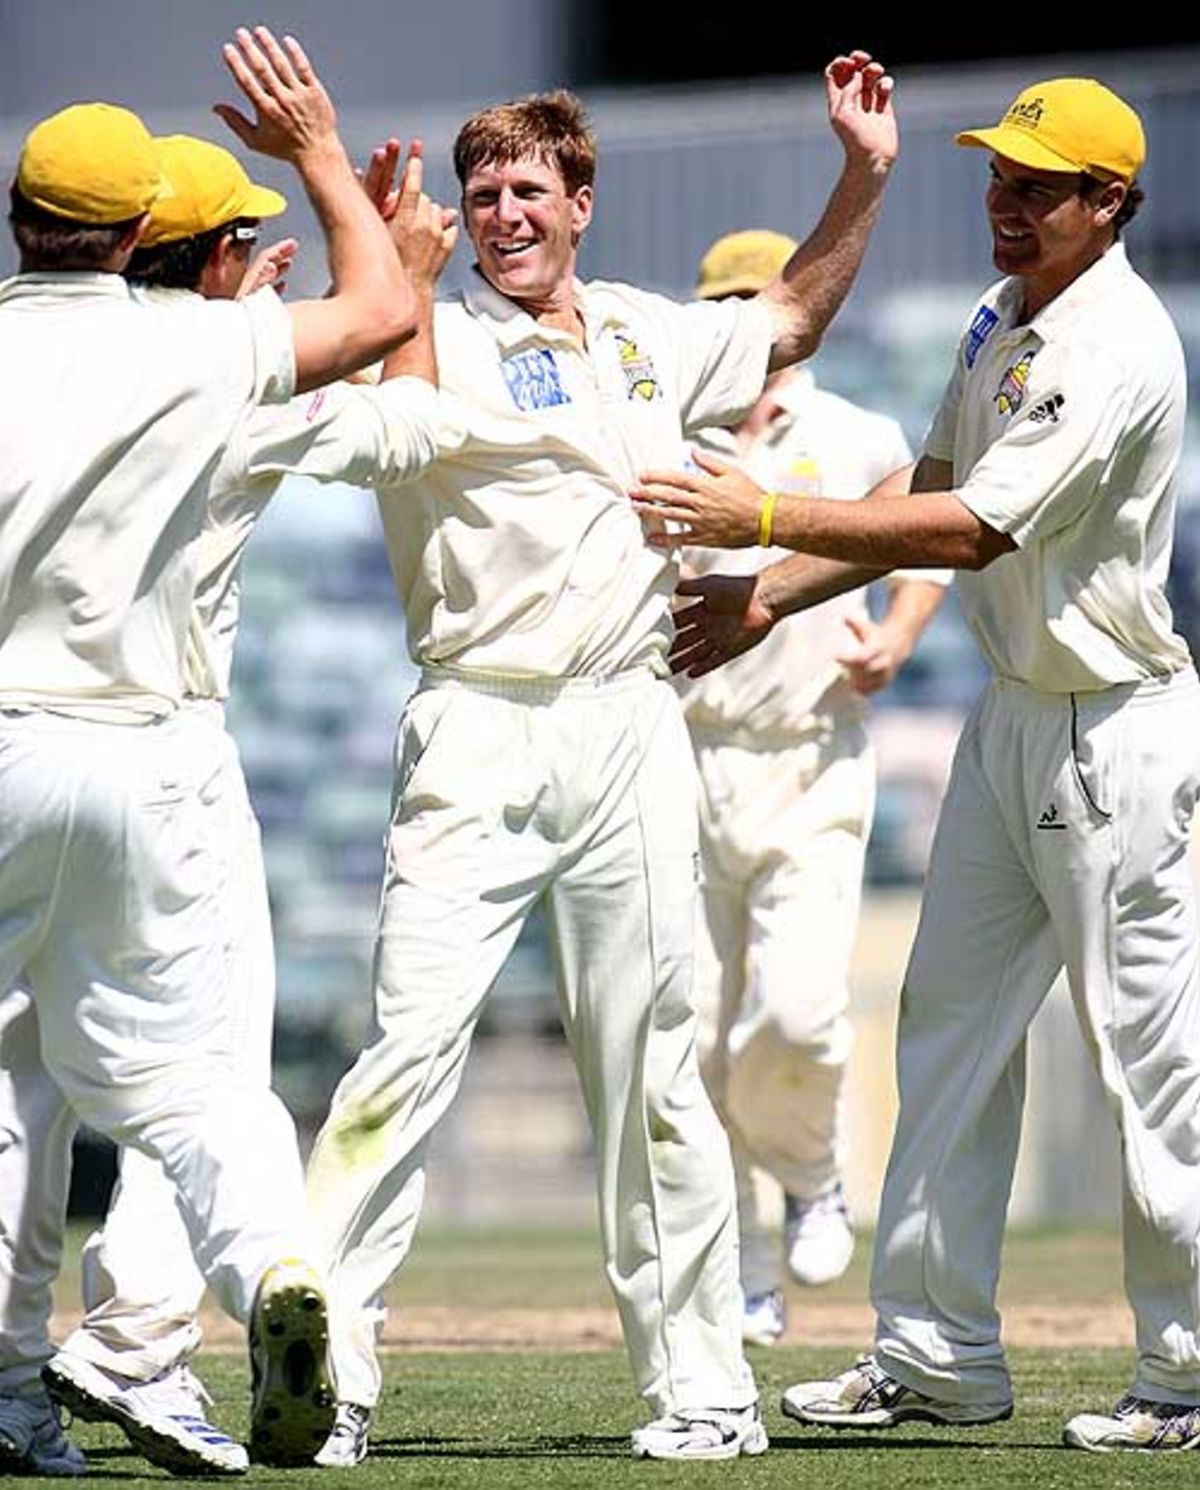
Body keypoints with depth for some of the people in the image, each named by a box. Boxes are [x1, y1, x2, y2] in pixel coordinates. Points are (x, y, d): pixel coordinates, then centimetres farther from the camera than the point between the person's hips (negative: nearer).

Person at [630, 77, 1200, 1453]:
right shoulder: (1004, 320, 9)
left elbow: (976, 530, -27)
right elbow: (928, 493, 18)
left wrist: (768, 521, -26)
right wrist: (771, 595, 8)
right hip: (1012, 712, 10)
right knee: (950, 1023, 10)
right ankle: (938, 1354, 16)